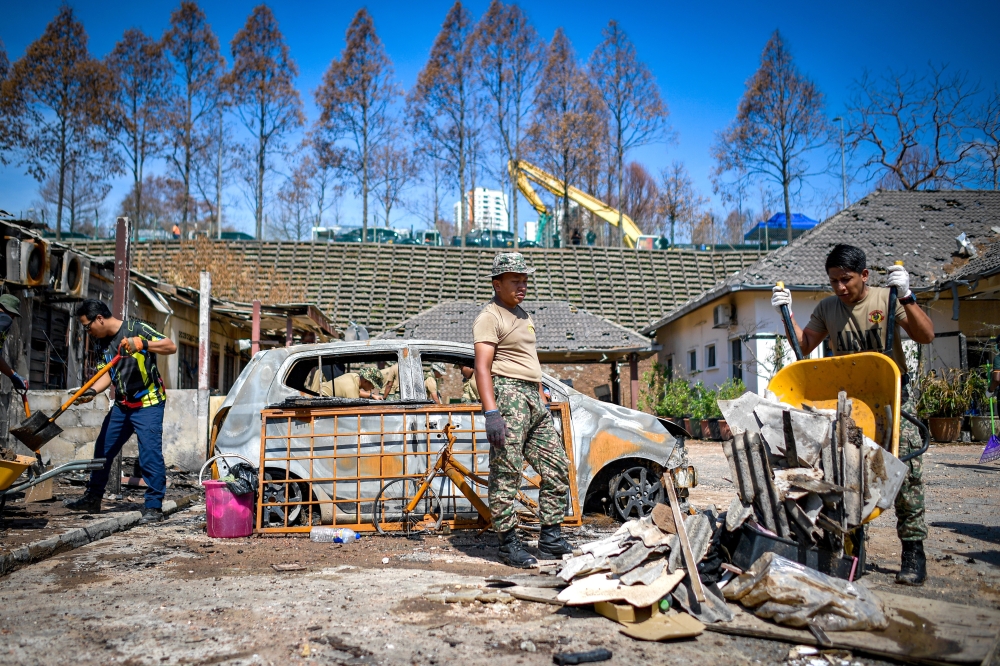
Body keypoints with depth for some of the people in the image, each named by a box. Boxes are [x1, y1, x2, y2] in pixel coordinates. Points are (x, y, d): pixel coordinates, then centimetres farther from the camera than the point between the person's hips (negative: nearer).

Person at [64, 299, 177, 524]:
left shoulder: (136, 328, -13)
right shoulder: (101, 343, 9)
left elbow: (171, 346, -19)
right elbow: (106, 374, 6)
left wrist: (142, 344, -33)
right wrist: (91, 392, -12)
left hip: (148, 404, -8)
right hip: (121, 405, 8)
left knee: (150, 454, -11)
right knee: (103, 450, 15)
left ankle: (153, 507, -4)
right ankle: (92, 499, 30)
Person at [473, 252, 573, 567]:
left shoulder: (522, 314, 22)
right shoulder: (490, 317, -7)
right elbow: (482, 368, -17)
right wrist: (491, 413, -25)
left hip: (534, 399, 10)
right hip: (507, 395, -9)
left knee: (557, 467, 8)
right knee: (506, 473, -6)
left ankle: (550, 540, 15)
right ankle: (508, 544, 2)